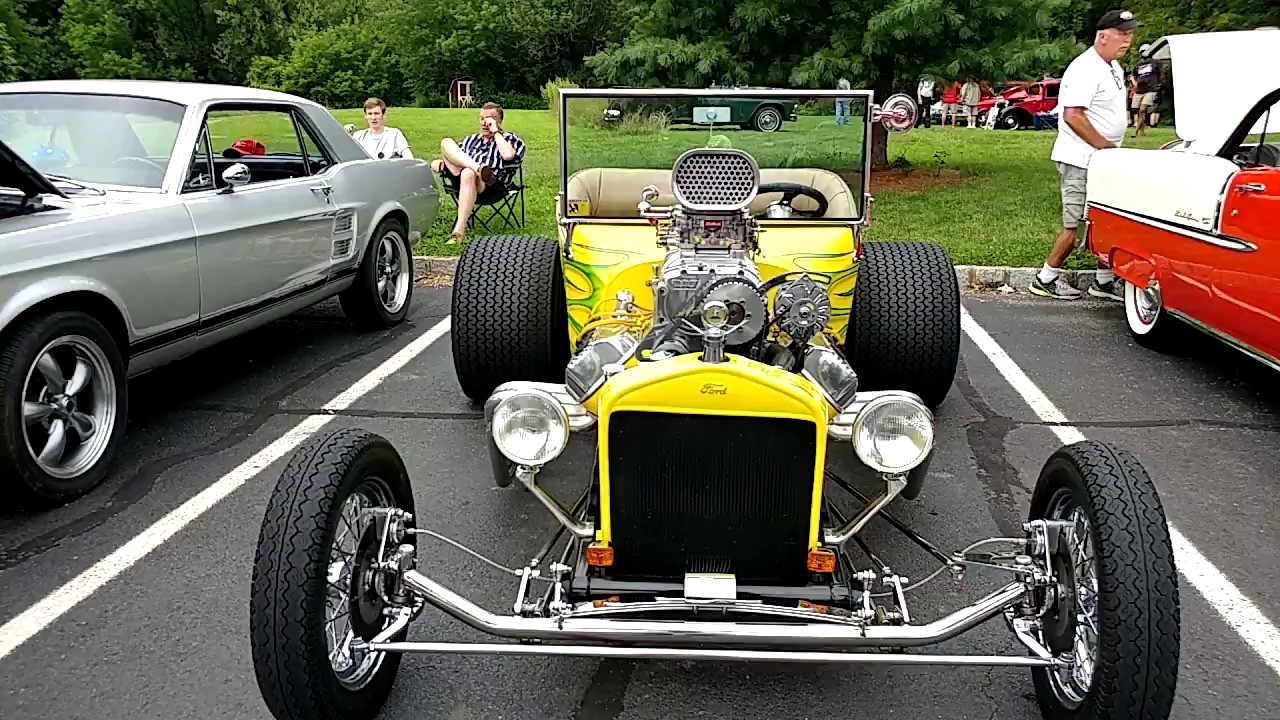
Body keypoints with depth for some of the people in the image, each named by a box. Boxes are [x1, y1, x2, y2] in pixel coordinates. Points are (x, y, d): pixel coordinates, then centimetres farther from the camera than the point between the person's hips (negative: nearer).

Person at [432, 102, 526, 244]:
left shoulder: (509, 138, 19)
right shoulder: (471, 139, 34)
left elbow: (508, 155, -6)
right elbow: (456, 160, 29)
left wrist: (496, 132, 4)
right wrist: (440, 162, 7)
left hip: (493, 186, -4)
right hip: (461, 178, 5)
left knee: (468, 173, -40)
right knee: (447, 142, -12)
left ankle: (460, 230, -47)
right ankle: (478, 168, -39)